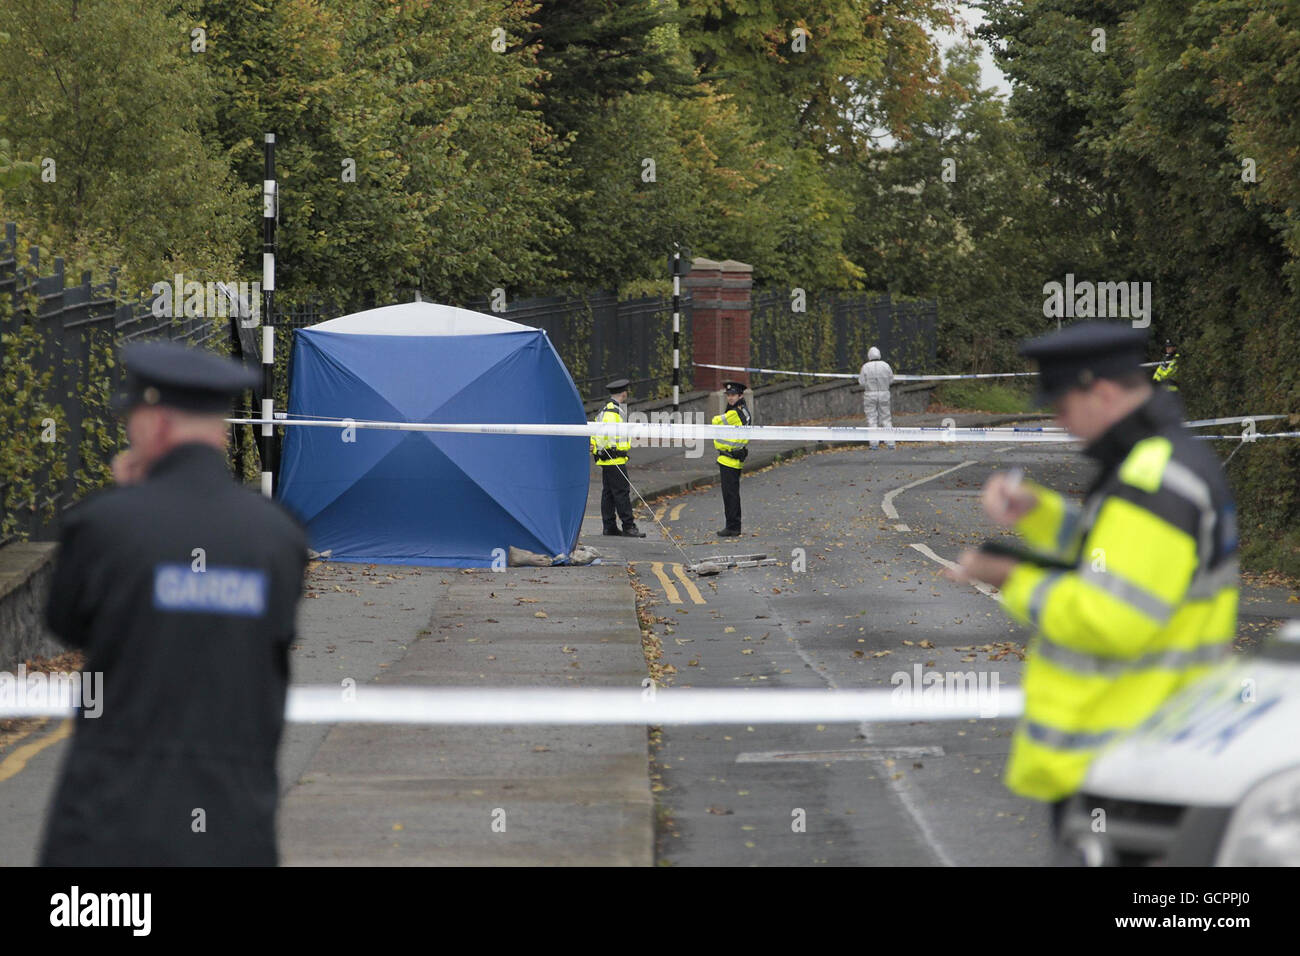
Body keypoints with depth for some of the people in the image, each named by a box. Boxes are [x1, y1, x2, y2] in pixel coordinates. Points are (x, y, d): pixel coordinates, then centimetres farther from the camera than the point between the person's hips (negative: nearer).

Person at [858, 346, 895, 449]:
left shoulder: (865, 367, -8)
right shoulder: (885, 366, -3)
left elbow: (862, 383, -8)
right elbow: (891, 380, 3)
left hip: (870, 395, -2)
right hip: (884, 394, 2)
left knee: (872, 420, 3)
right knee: (886, 419, 9)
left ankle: (874, 443, -4)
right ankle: (890, 442, 4)